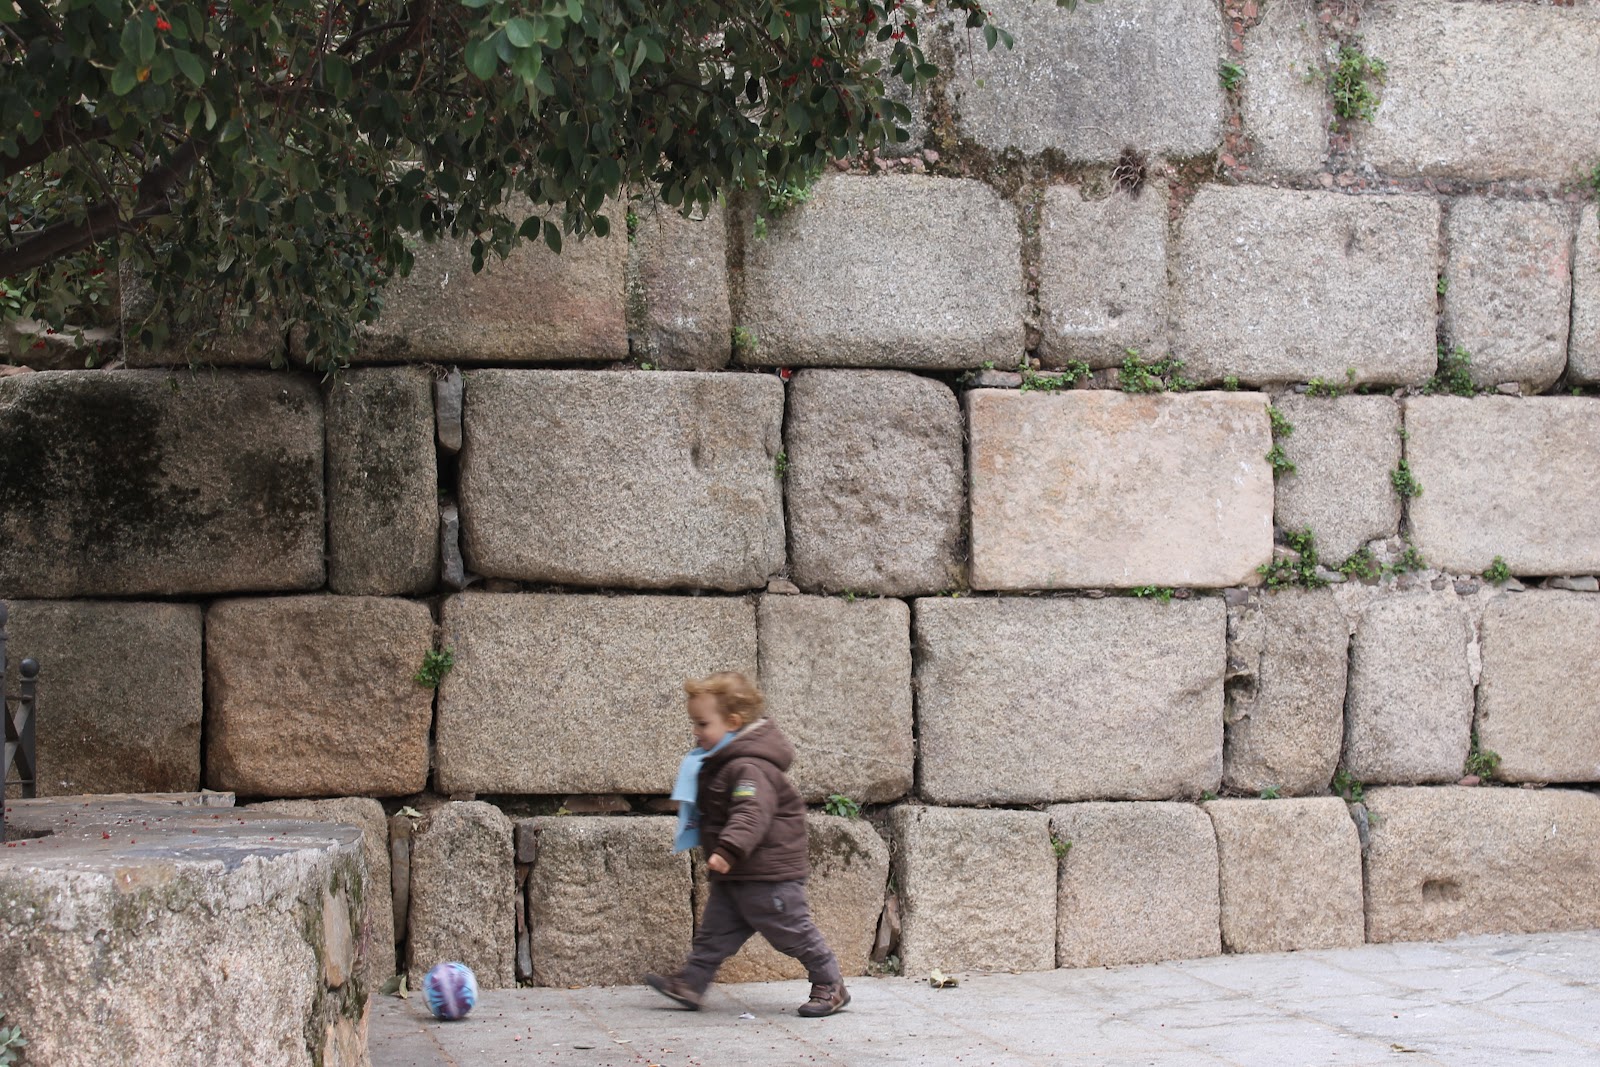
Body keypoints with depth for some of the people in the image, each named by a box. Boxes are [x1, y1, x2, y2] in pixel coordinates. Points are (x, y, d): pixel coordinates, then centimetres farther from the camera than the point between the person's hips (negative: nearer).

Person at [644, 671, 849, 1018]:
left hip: (768, 875, -10)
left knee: (791, 931, 1)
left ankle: (830, 985, 13)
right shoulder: (720, 762, 11)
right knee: (716, 930, 10)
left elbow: (752, 814, -38)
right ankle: (689, 983, 12)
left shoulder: (750, 767, -24)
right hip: (734, 878, 10)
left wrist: (729, 850, -47)